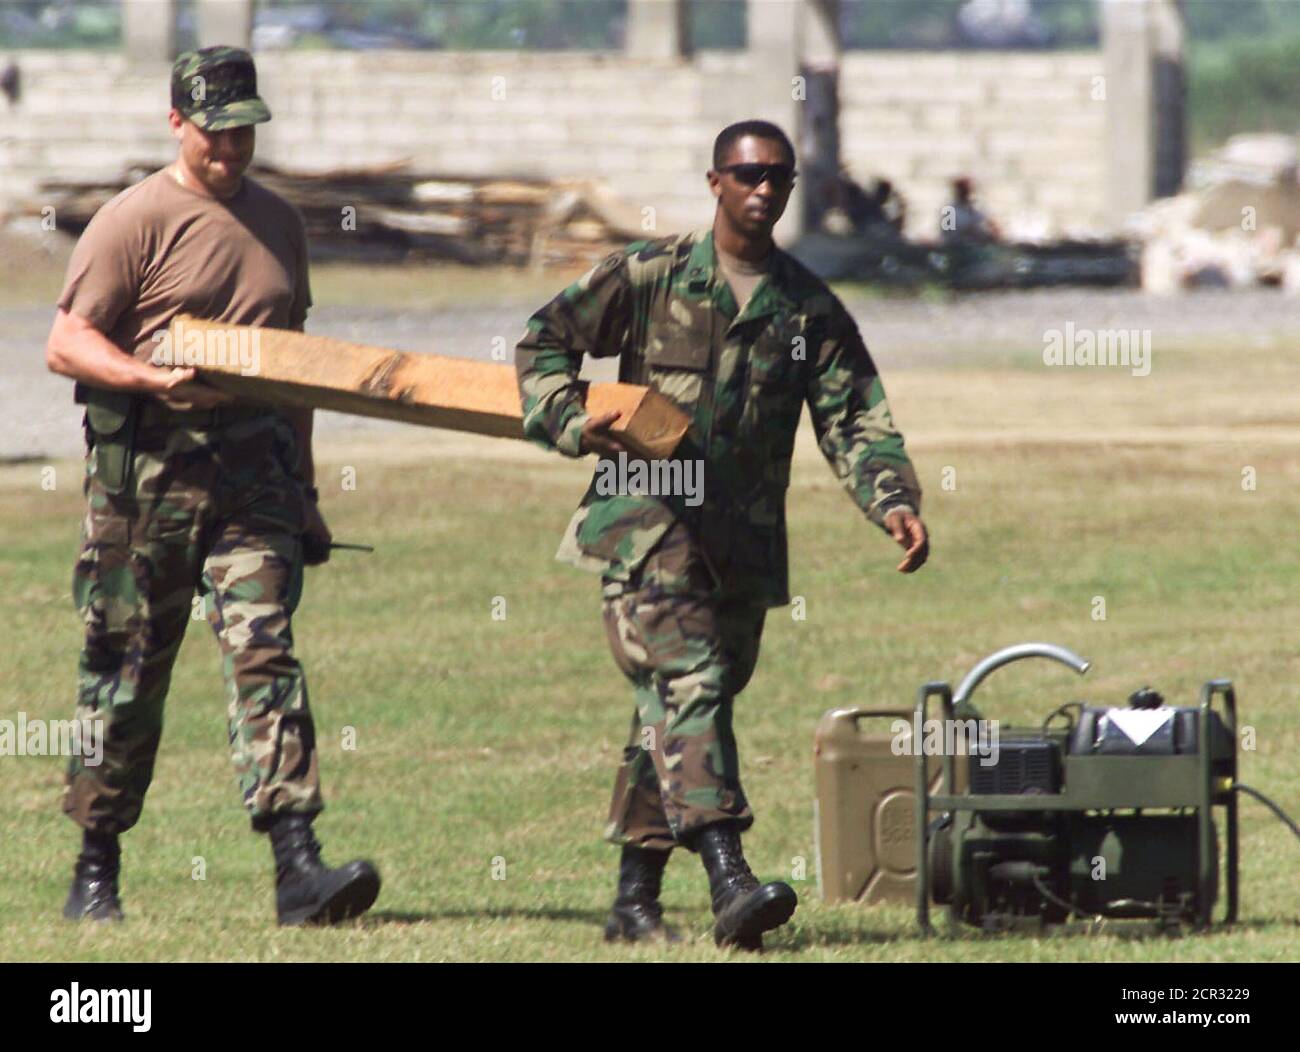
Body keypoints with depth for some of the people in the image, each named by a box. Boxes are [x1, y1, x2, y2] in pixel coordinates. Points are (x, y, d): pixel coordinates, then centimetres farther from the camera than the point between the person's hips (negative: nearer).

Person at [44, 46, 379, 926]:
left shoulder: (279, 223, 17)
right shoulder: (136, 220, -1)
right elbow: (67, 343, -7)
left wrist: (304, 488, 22)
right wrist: (153, 379, -24)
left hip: (254, 466, 4)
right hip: (148, 468, -4)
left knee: (265, 652, -10)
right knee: (127, 669, 4)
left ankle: (298, 866, -19)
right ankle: (96, 874, 17)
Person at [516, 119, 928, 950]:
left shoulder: (812, 309, 10)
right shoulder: (651, 276, 2)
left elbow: (856, 422, 6)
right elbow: (545, 341, 8)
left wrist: (893, 501, -12)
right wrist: (572, 423, -9)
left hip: (746, 540, 4)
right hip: (647, 517, -4)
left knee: (678, 718, 10)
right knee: (690, 683, -21)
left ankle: (635, 898, 22)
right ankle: (730, 880, -33)